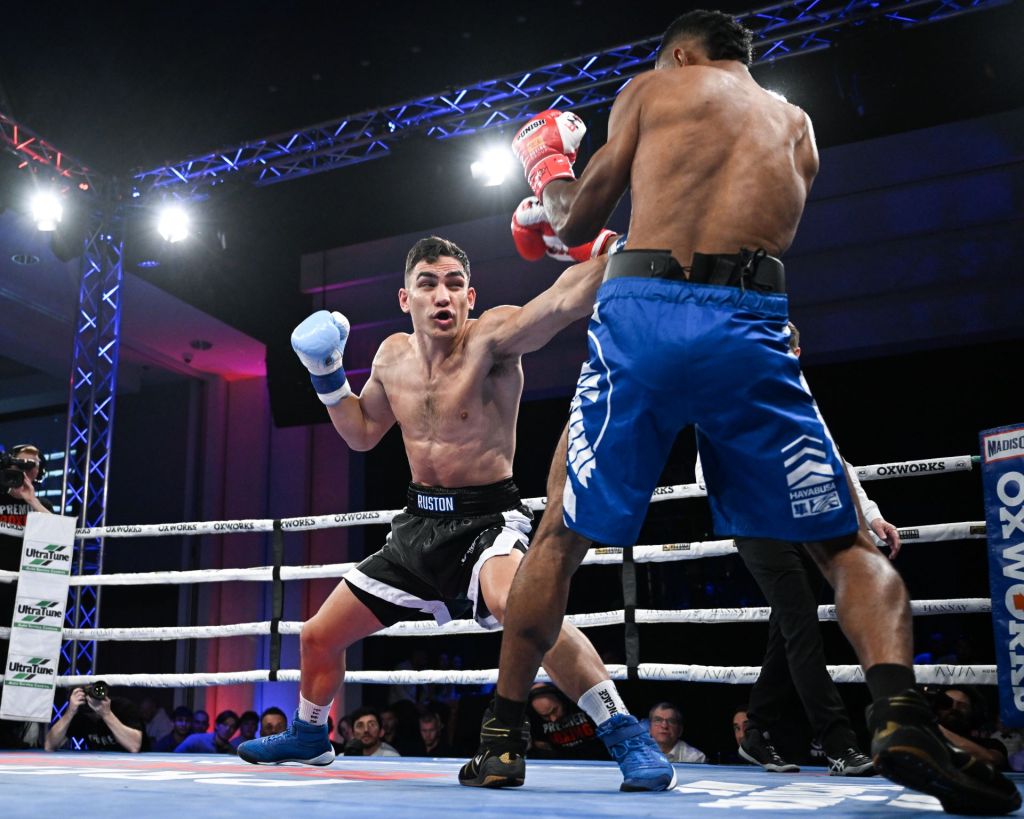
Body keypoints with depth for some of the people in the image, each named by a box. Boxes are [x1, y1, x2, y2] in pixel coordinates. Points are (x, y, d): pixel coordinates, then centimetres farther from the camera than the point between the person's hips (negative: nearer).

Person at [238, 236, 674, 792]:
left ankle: (625, 735, -30)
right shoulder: (393, 356, 3)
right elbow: (361, 435, 18)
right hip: (418, 522, 7)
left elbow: (564, 300, -36)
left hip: (486, 520, -7)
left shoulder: (491, 336, -17)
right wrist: (328, 377, 6)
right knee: (318, 636, 16)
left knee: (516, 602, -42)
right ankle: (308, 736, 47)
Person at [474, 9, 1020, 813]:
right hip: (748, 328, 1)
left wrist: (546, 165, 39)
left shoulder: (651, 91, 17)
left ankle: (502, 731, 17)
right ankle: (900, 715, -14)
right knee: (845, 541, 10)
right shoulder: (797, 126, 26)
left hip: (641, 315, -1)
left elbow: (575, 224, 17)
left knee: (561, 534, 13)